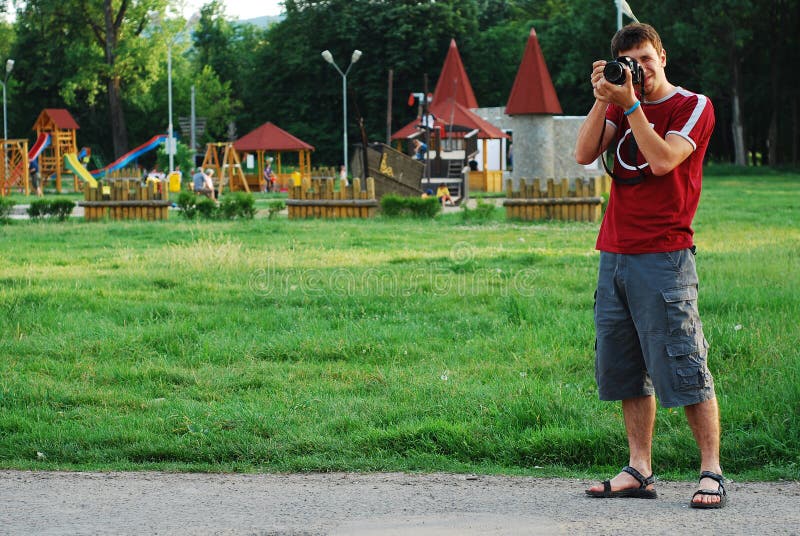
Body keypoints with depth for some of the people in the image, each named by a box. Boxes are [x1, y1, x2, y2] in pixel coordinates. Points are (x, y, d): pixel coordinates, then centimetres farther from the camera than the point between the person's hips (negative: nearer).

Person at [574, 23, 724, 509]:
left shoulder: (693, 106, 0)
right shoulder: (621, 105, 17)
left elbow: (662, 160, -15)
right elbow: (584, 154, 3)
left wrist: (629, 104, -12)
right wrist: (603, 100, -6)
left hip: (664, 255, -6)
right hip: (615, 254, 6)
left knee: (684, 368, -8)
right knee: (625, 371, 6)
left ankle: (712, 472, -4)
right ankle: (639, 471, 10)